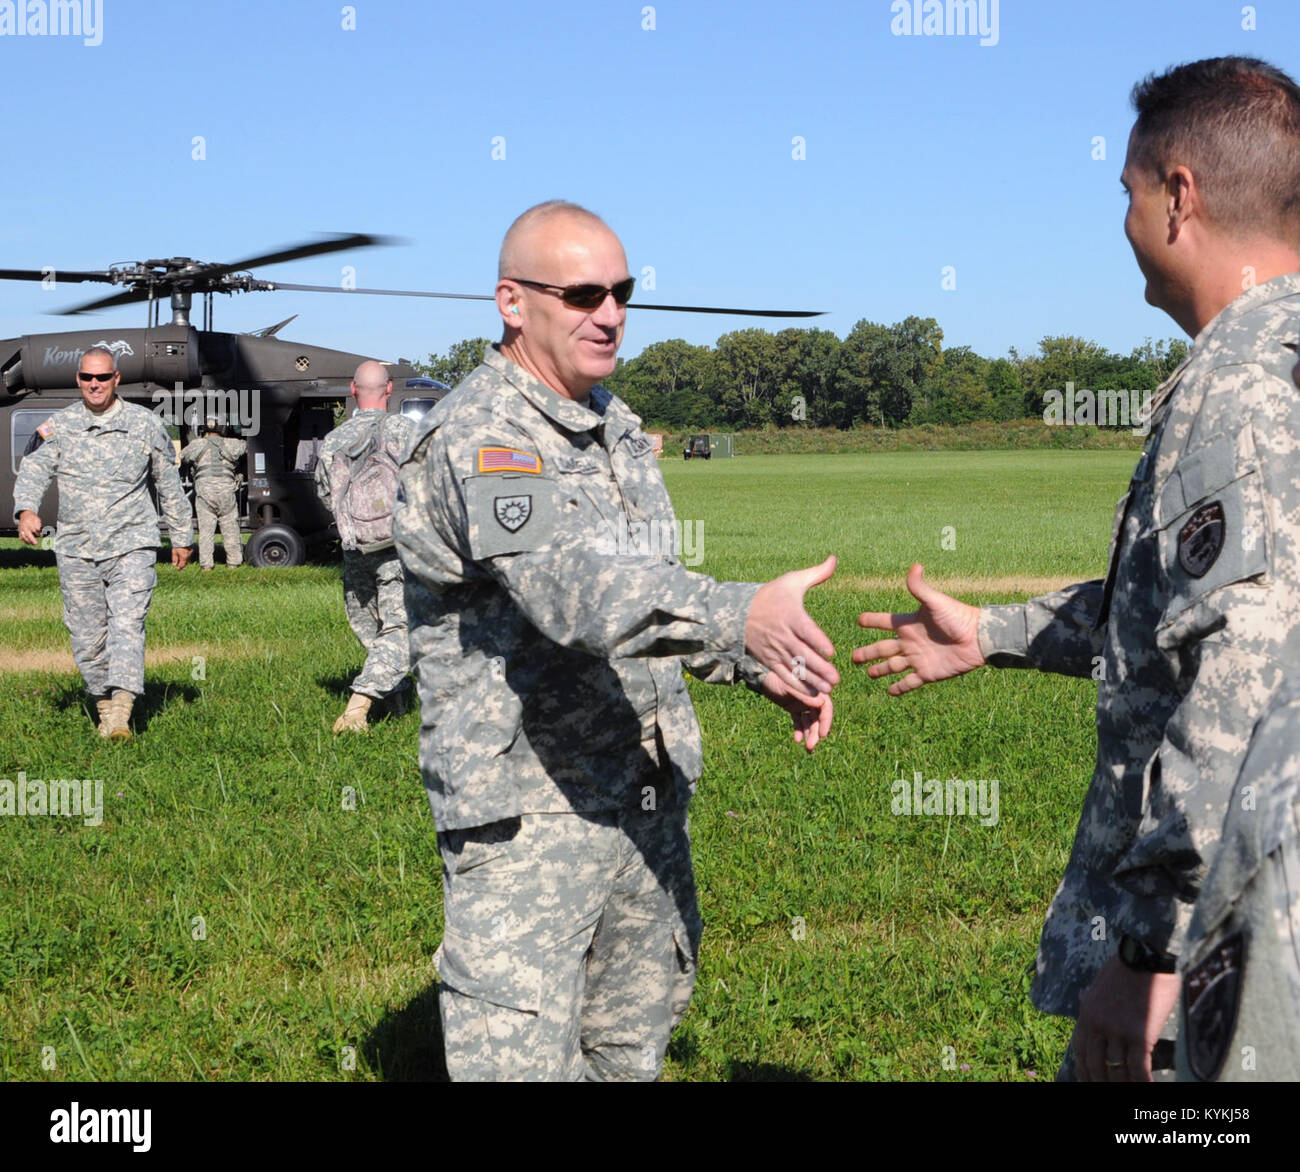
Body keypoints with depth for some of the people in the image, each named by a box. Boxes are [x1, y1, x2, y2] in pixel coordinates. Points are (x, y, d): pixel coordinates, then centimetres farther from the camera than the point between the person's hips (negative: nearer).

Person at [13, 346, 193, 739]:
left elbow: (169, 484, 13)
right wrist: (27, 509, -24)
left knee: (127, 624, -16)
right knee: (87, 636, 5)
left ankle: (120, 713, -25)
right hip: (76, 548, 2)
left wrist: (181, 536, 16)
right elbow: (34, 469, -4)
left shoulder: (146, 424, 5)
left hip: (131, 544, -2)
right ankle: (104, 706, 20)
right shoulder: (58, 426, 7)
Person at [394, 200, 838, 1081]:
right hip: (526, 818, -8)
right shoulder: (474, 441, -16)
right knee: (521, 1057, -8)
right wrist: (741, 617, -47)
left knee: (631, 1055, 17)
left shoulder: (617, 428, 13)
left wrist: (762, 667, 5)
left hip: (649, 805, 8)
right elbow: (574, 588, -33)